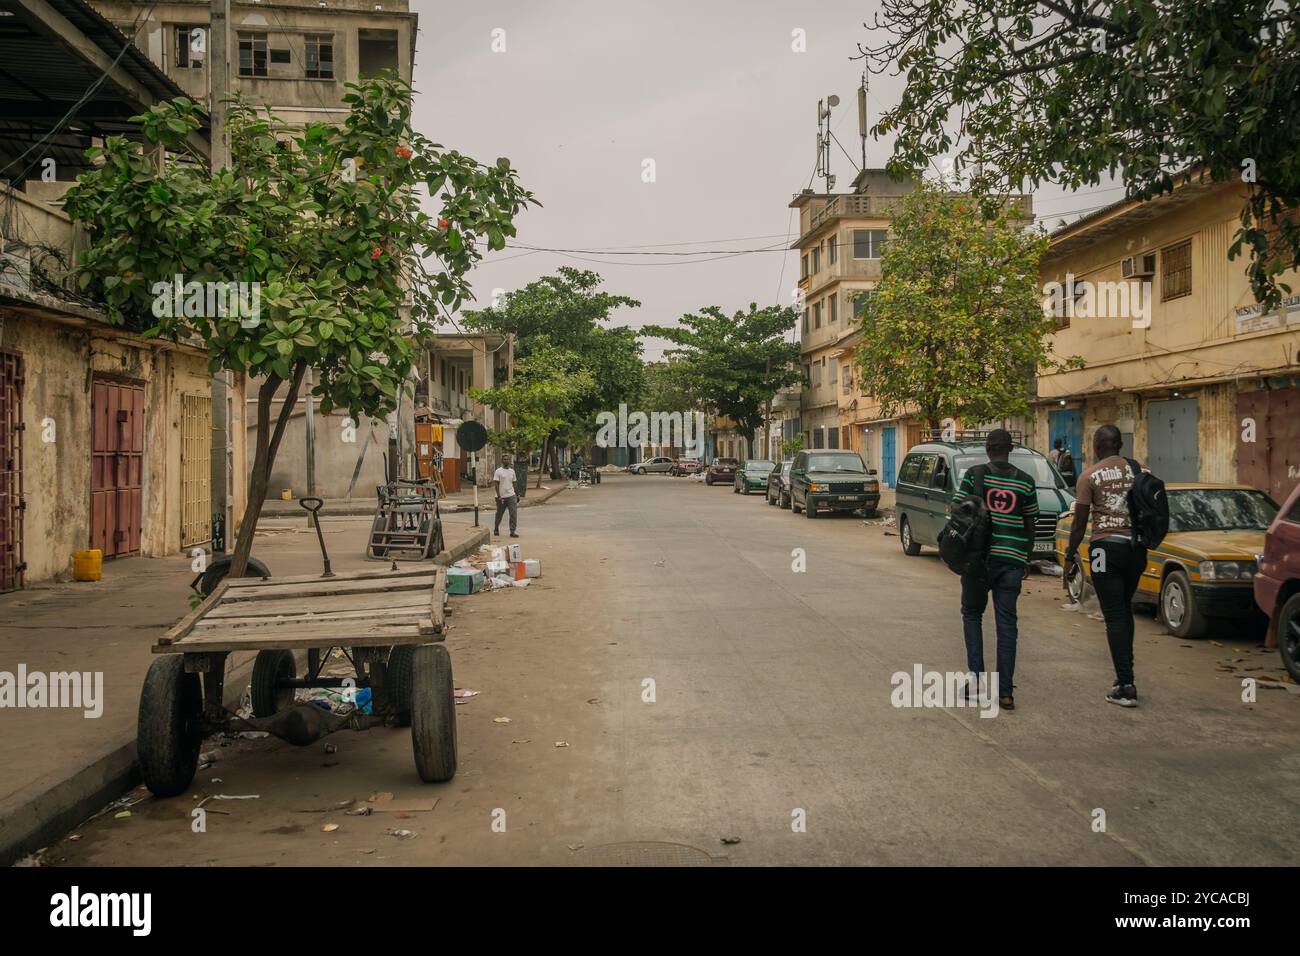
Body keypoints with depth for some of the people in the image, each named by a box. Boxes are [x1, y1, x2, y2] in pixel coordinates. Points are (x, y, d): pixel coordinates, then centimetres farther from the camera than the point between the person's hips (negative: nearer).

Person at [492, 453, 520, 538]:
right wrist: (499, 496, -16)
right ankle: (496, 529, 33)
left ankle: (512, 532, -9)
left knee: (514, 514, -10)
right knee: (499, 514, 11)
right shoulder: (498, 471, -6)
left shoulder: (512, 471, 10)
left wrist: (517, 495, 15)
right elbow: (496, 484, -9)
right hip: (502, 497, -3)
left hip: (511, 496, 3)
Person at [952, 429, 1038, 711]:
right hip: (1012, 560, 1)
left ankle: (976, 675, 4)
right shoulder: (1025, 482, 3)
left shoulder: (974, 475, -3)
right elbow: (1030, 525, 9)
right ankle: (1005, 692, 3)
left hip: (978, 557, -1)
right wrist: (1026, 557, 21)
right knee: (1006, 624, 5)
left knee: (972, 614, 17)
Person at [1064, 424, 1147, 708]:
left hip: (1107, 546, -5)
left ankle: (1126, 687, -5)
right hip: (1136, 547, 5)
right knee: (1125, 610, 20)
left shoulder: (1090, 476, -5)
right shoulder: (1140, 471, 7)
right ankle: (1126, 677, 23)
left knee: (1115, 616, -2)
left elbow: (1080, 523, -6)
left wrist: (1070, 556, 5)